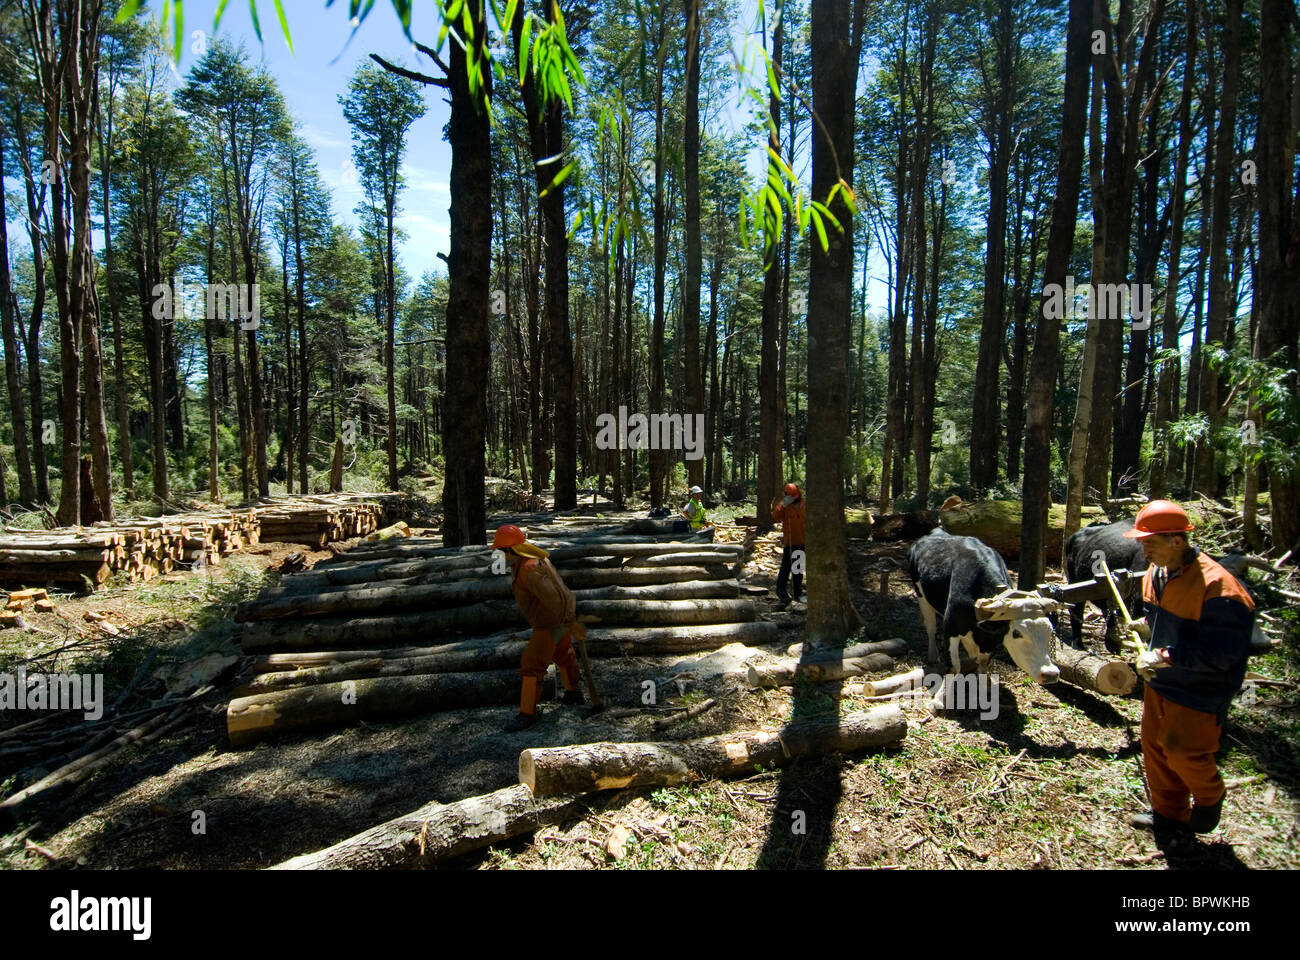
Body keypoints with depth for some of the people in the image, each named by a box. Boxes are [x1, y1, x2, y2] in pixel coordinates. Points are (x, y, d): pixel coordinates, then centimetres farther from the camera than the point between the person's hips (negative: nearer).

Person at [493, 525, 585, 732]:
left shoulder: (529, 571, -32)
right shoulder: (533, 556, 0)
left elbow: (552, 598, -37)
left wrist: (570, 623, -31)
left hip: (551, 623, -10)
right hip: (563, 613, 10)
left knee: (532, 664, -5)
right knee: (563, 654, 26)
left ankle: (528, 713, 5)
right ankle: (573, 694, 45)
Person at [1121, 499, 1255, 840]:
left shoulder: (1216, 586, -28)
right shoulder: (1155, 574, -1)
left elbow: (1219, 654, -26)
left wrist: (1166, 656, -28)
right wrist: (1148, 654, 6)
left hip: (1197, 691, -8)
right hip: (1160, 681, 8)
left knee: (1184, 751, -1)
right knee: (1155, 746, 15)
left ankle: (1209, 800, 32)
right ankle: (1169, 814, 34)